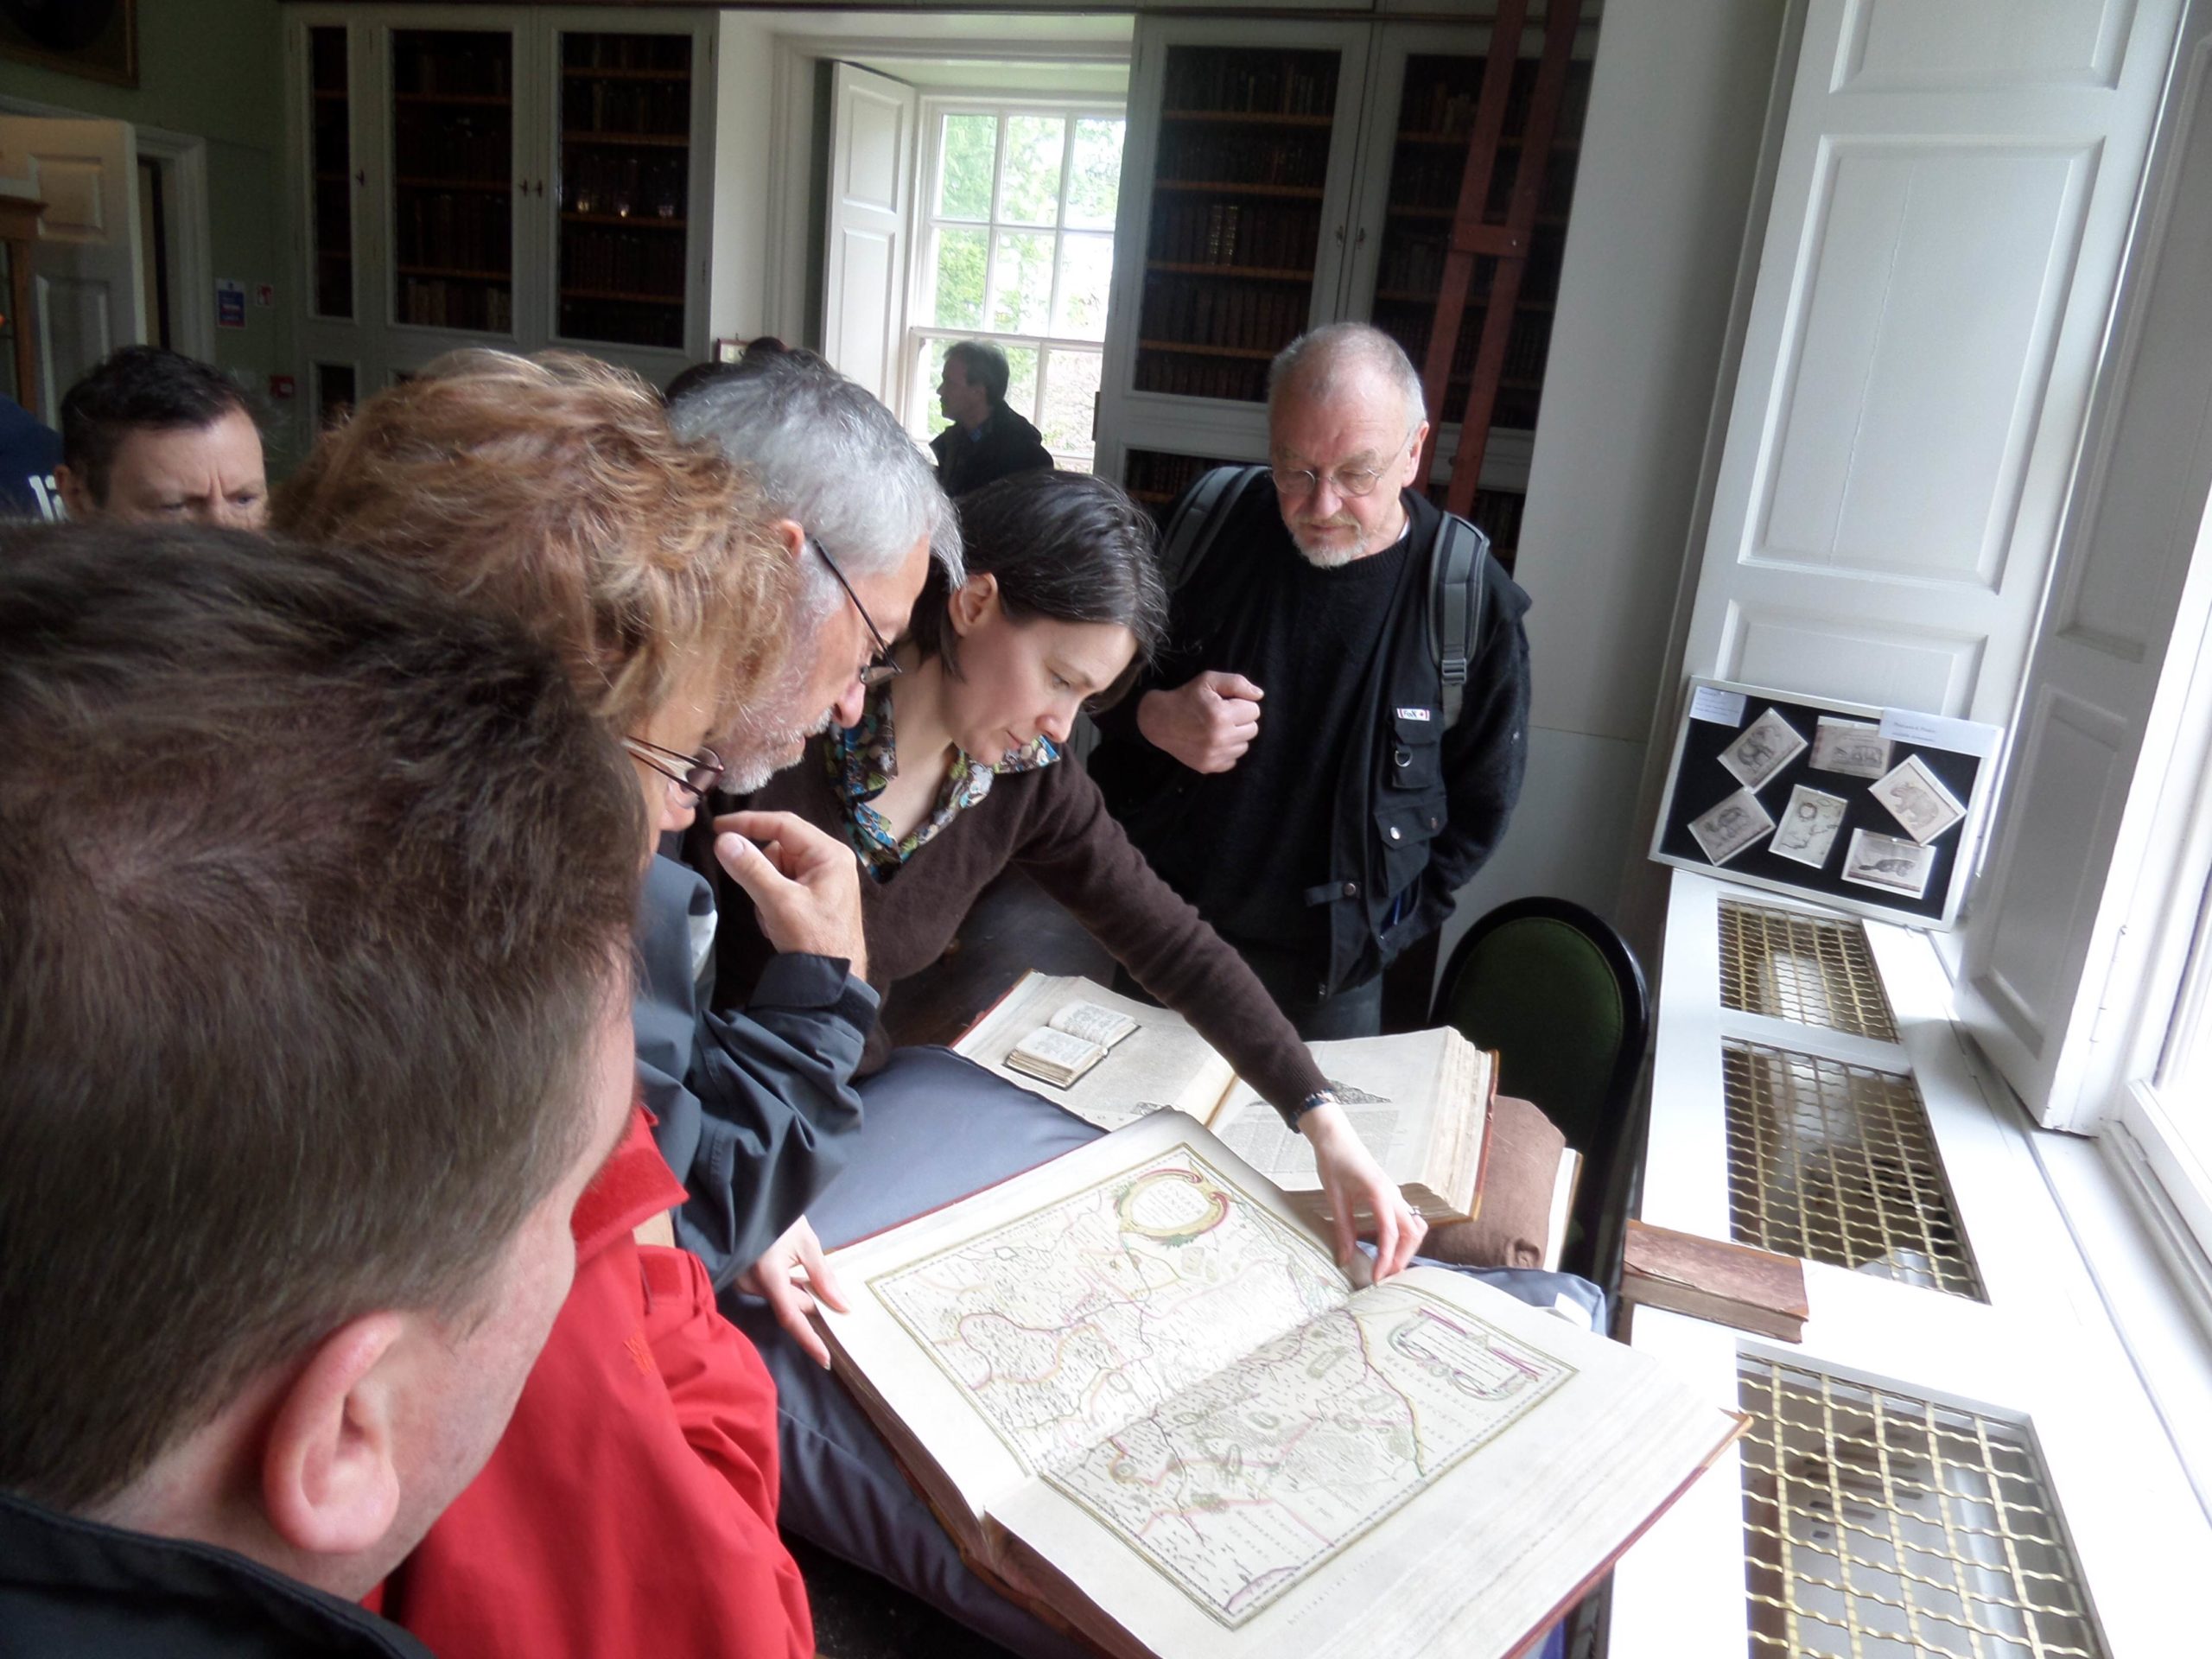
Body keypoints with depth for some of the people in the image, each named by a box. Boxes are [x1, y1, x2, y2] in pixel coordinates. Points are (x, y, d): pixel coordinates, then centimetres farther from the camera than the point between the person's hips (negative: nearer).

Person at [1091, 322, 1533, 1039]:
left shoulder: (1471, 600, -12)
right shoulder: (1215, 523, -8)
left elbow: (1481, 801, 0)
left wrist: (1381, 928, -4)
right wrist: (1153, 718, -17)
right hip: (1156, 934, 2)